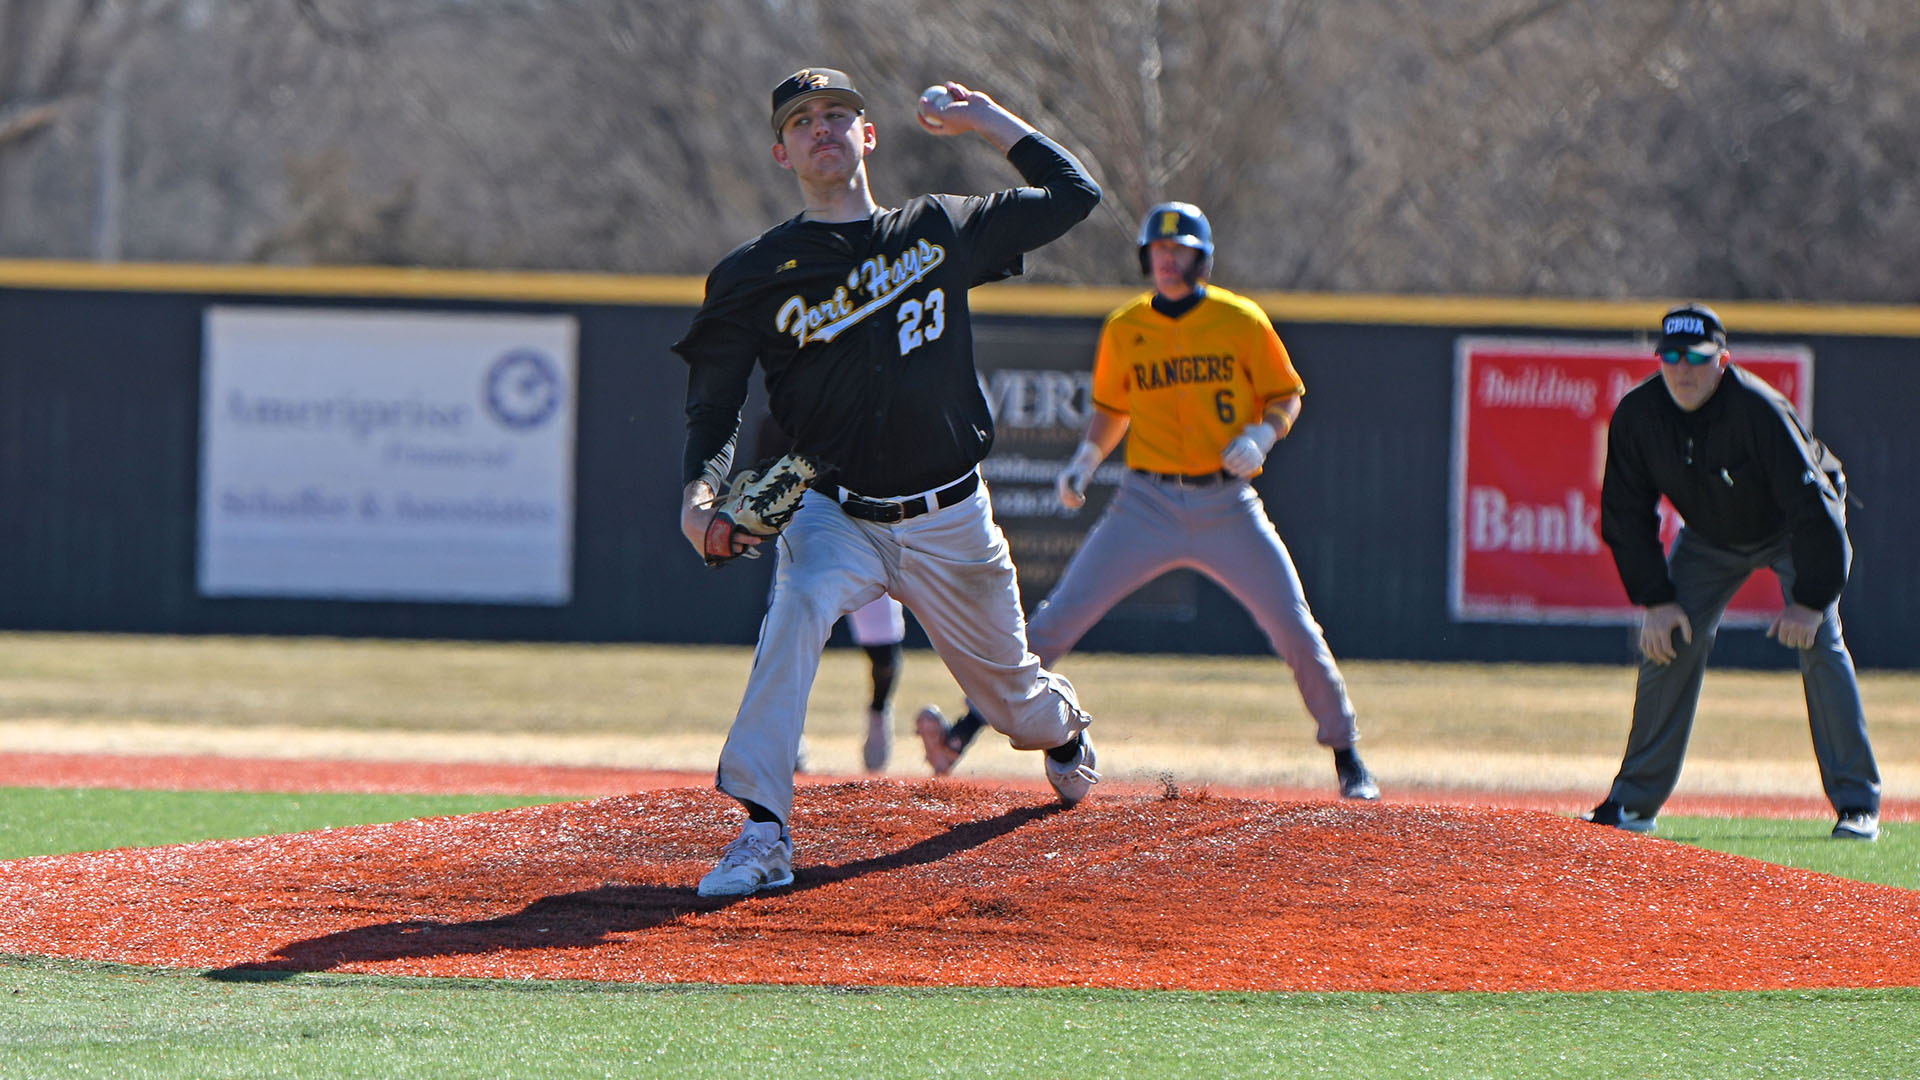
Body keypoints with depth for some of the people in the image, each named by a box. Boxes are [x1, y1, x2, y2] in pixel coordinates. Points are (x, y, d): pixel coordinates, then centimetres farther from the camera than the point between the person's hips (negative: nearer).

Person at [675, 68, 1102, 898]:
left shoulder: (940, 230, 3)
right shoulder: (754, 275, -1)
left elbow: (1074, 194, 13)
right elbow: (714, 401, -3)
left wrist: (989, 122, 12)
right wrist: (699, 495, -20)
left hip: (950, 520, 2)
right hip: (834, 512, -2)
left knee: (1009, 688, 17)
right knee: (798, 606, -35)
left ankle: (1063, 730, 57)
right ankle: (762, 835, -37)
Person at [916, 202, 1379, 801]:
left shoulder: (1241, 322, -3)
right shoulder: (1124, 329, 4)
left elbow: (1286, 397, 5)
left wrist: (1259, 437, -15)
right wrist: (1084, 462, 1)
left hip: (1227, 504, -1)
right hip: (1148, 501, 1)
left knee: (1295, 629, -6)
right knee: (1059, 617, -9)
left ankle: (1346, 757, 11)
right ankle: (965, 731, -8)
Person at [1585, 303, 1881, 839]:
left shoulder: (1757, 409, -36)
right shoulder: (1637, 416, -22)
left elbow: (1813, 505, -32)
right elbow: (1625, 515, -9)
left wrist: (1810, 600, -33)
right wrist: (1655, 600, -15)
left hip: (1792, 529, -4)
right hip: (1710, 538, 4)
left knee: (1817, 641, -20)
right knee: (1668, 641, -6)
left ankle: (1857, 801, -16)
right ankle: (1635, 801, 4)